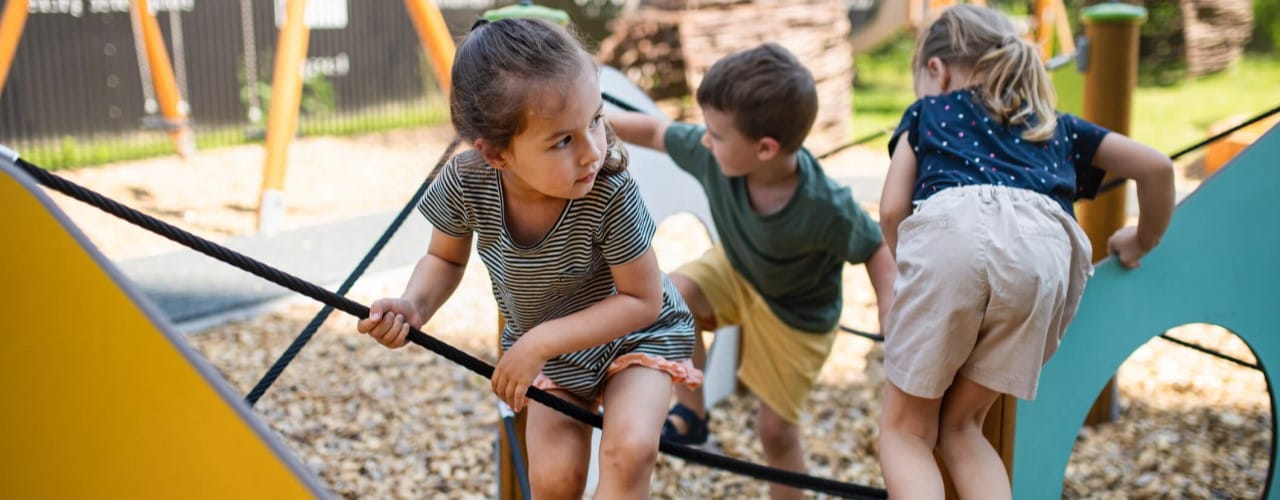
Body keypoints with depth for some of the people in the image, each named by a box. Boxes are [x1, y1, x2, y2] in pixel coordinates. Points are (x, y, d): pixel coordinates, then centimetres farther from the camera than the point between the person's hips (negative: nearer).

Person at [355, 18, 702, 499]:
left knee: (629, 450, -26)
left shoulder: (612, 194, -36)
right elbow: (446, 259, -4)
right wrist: (413, 306, -25)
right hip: (543, 344, 3)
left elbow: (643, 299, -24)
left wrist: (541, 341, -29)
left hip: (633, 330, -2)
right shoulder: (465, 182, -26)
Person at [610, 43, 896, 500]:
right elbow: (657, 132, -12)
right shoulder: (713, 155, -29)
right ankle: (690, 415, -5)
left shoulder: (825, 208, -39)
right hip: (735, 272, 4)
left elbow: (876, 249, -21)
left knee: (776, 430, 4)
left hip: (796, 316, -3)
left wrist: (891, 308, -34)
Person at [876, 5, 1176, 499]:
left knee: (905, 427, 11)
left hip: (950, 227, -2)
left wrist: (910, 273, 37)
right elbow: (1156, 166, 34)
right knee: (961, 426, 18)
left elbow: (892, 210, 20)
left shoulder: (926, 112, 32)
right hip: (1044, 243, 3)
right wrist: (1141, 243, 51)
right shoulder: (1057, 124, 39)